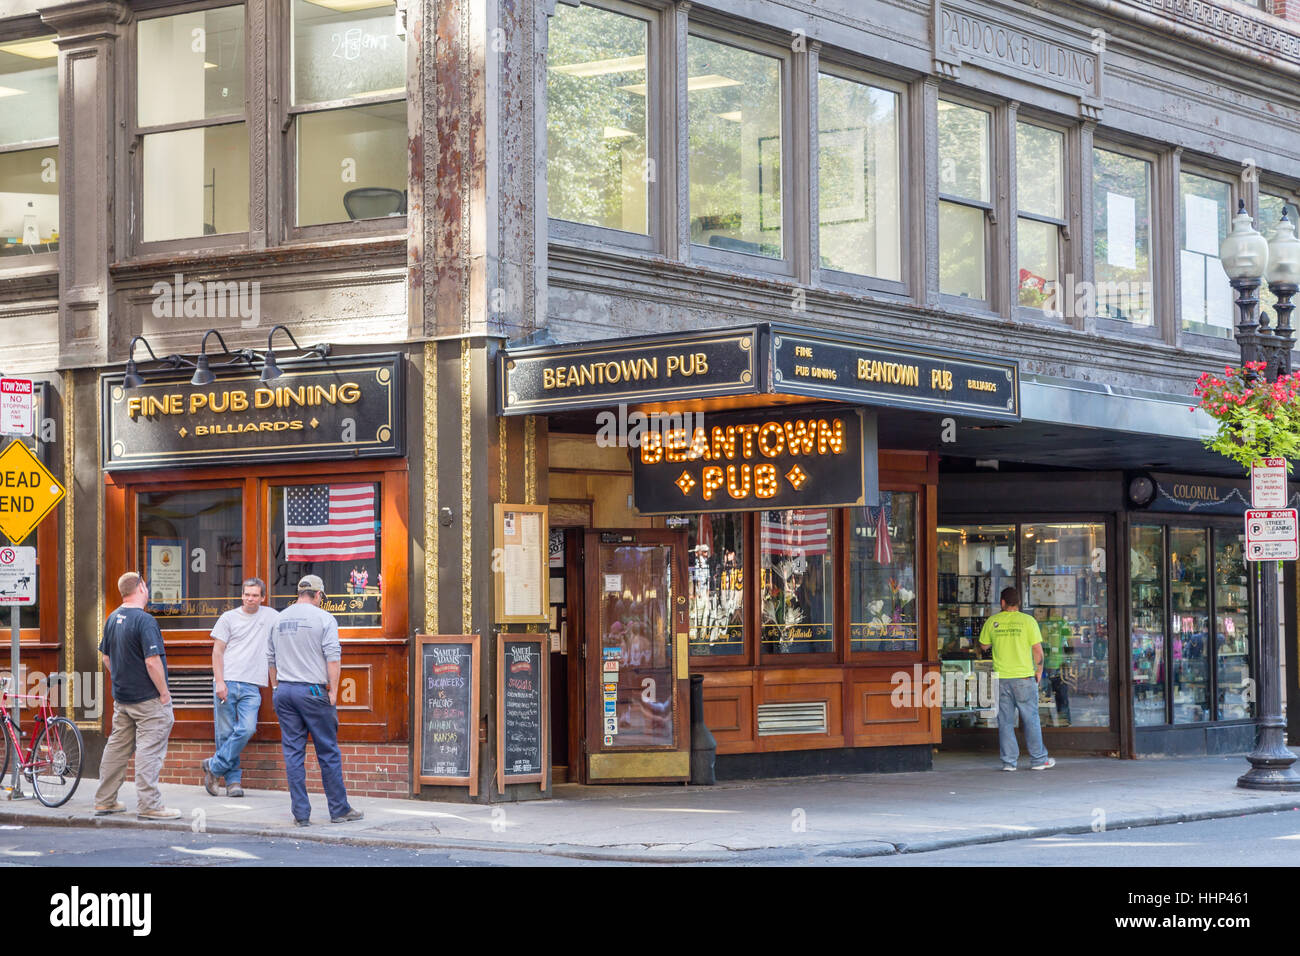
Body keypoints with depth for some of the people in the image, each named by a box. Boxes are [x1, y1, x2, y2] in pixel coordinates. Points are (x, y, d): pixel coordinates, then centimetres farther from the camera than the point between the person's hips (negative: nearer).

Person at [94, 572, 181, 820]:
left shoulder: (112, 619, 8)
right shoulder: (144, 620, -18)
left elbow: (106, 657, 18)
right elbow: (152, 662, -23)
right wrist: (164, 692, -14)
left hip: (121, 697, 8)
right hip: (149, 698, -8)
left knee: (117, 747, 15)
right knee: (150, 750, -5)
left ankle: (104, 800, 21)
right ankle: (148, 805, -6)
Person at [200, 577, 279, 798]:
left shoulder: (270, 616, 12)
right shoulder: (228, 618, 7)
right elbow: (217, 651, 3)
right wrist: (220, 681, -7)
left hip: (251, 687, 1)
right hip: (226, 683, -1)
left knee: (246, 730, -16)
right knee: (225, 733, -3)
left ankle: (214, 766, -1)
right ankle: (233, 780, 7)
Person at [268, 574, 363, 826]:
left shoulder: (279, 619, 12)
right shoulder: (323, 618, -4)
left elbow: (271, 660, 16)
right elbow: (333, 657, -10)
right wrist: (333, 692, -6)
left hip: (283, 691, 5)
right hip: (313, 691, -5)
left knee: (293, 752, 6)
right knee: (328, 752, 4)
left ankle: (300, 813, 4)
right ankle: (339, 810, 9)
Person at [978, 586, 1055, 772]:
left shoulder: (992, 622, 1)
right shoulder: (1027, 621, -5)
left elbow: (983, 645, 15)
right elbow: (1037, 649, -7)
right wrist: (1039, 671, 7)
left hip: (1001, 678, 1)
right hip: (1024, 676, -1)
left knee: (1005, 721, 7)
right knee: (1030, 718, 7)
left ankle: (1009, 761, 6)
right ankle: (1038, 759, 11)